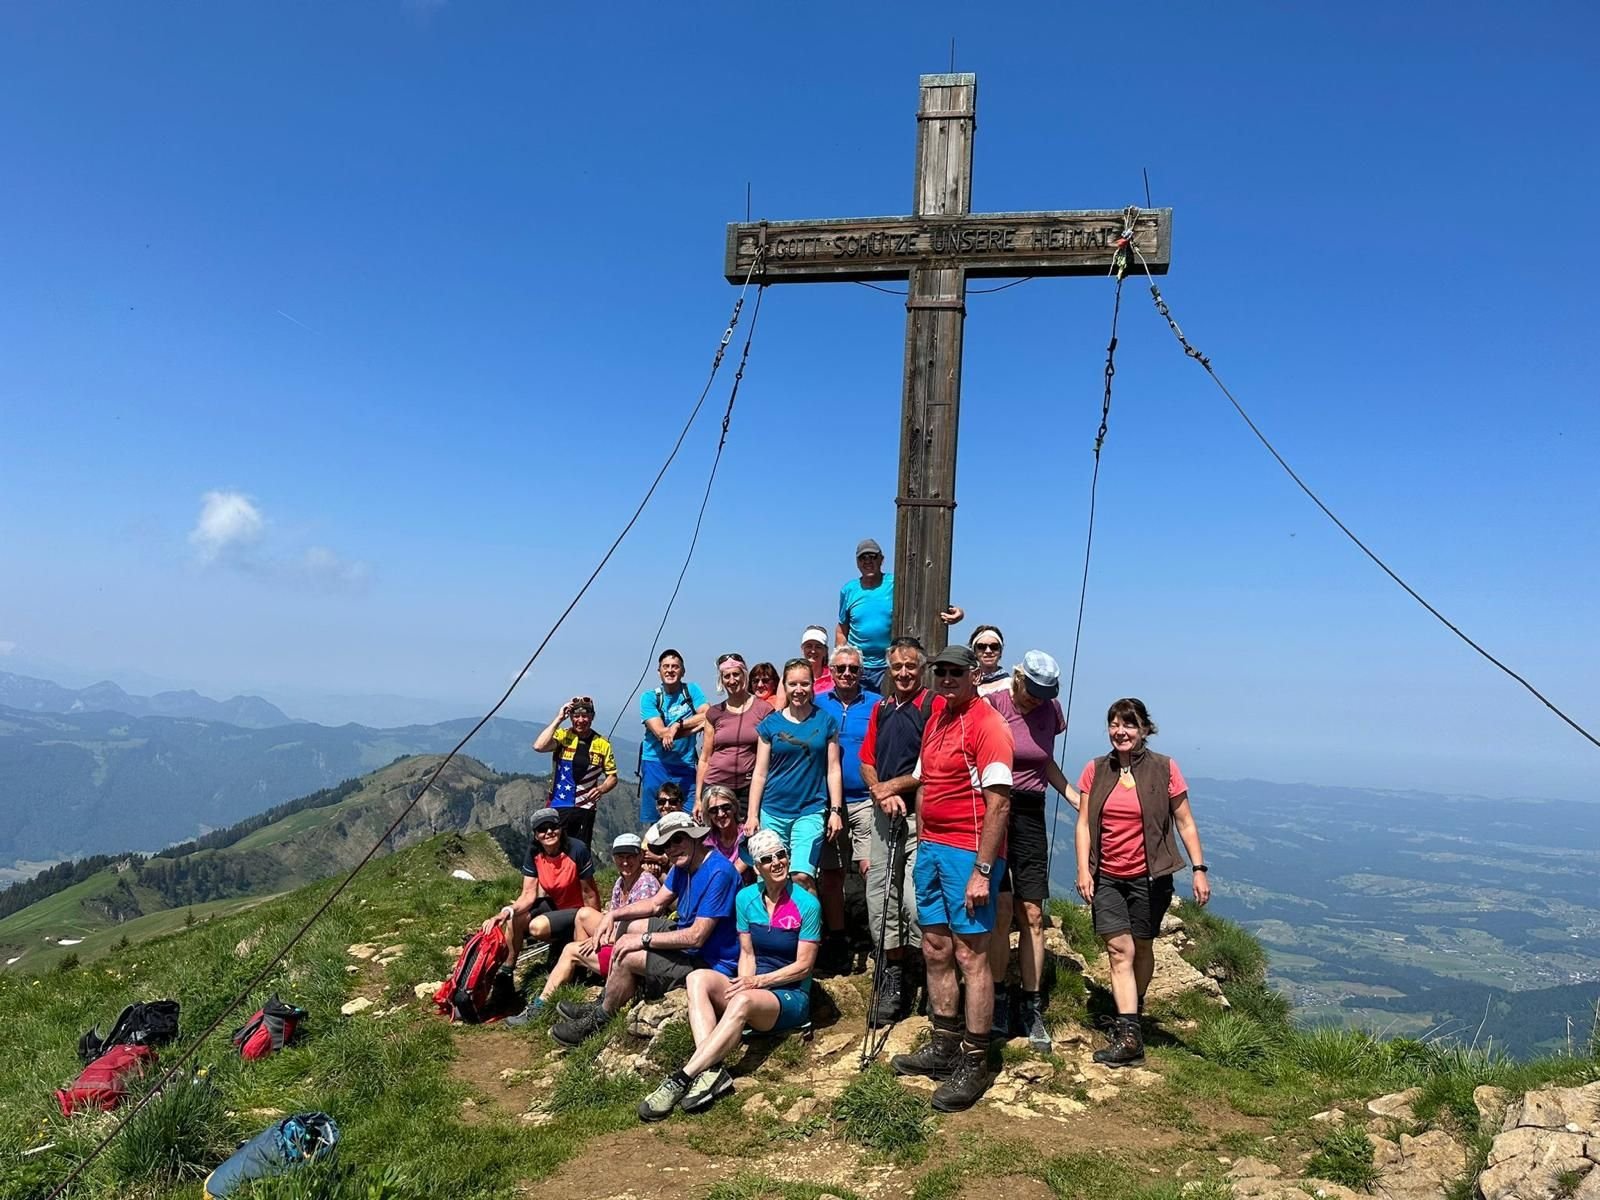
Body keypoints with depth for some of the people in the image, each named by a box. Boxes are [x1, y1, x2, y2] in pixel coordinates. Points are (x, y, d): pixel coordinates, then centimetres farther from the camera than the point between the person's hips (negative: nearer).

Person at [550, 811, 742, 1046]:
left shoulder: (718, 873, -26)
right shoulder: (683, 864, 4)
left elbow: (697, 937, -28)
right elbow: (656, 904, 13)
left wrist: (644, 939, -22)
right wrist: (613, 914, -2)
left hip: (709, 963, -10)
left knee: (626, 957, -17)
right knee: (621, 930, 14)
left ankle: (597, 1022, 5)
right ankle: (604, 1004, 15)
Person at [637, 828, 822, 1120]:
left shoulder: (807, 904, -9)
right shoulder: (746, 899, 5)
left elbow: (804, 965, -10)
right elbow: (747, 953, 7)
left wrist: (758, 981, -17)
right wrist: (743, 982, -13)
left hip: (791, 996, -5)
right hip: (754, 987, 5)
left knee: (743, 1002, -37)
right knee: (699, 978, -22)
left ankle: (681, 1080, -39)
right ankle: (712, 1071, -38)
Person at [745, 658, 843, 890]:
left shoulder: (826, 722, 4)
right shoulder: (771, 723, 5)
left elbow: (833, 770, 5)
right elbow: (760, 772, 6)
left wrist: (836, 810, -1)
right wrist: (752, 815, 2)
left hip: (811, 810, -2)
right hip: (773, 811, 2)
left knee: (802, 875, -15)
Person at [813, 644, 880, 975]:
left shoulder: (876, 705, 3)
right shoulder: (817, 705, 8)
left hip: (866, 800, -2)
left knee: (871, 868, -9)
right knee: (830, 873, 7)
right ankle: (837, 943, 20)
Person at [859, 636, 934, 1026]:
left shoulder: (933, 704, -5)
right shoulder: (881, 708, 16)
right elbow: (867, 762, 15)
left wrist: (895, 785, -9)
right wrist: (881, 793, -3)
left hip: (921, 815, -7)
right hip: (885, 815, 7)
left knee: (914, 899, -13)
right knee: (879, 896, 8)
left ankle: (922, 973, 6)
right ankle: (892, 974, 21)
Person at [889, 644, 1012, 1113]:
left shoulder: (987, 724, -12)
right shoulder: (935, 720, 13)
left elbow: (998, 803, -17)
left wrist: (983, 871, -20)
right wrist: (924, 846, 15)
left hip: (969, 853, -8)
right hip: (931, 848, 8)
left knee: (970, 955, -3)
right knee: (935, 952, 14)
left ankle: (974, 1064, 7)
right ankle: (944, 1047, 27)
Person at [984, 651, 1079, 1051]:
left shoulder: (1050, 710, 6)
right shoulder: (992, 703, -9)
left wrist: (1077, 799, 12)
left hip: (1030, 813, 4)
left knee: (1032, 913, 3)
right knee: (1002, 908, -7)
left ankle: (1031, 1007, 13)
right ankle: (997, 1000, 10)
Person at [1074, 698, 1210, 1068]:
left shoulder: (1164, 770, -6)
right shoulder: (1096, 770, 0)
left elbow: (1185, 822, 0)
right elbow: (1084, 822, 1)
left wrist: (1199, 869, -3)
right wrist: (1083, 869, -7)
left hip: (1149, 876, -1)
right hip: (1106, 877, 1)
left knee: (1141, 947, 13)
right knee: (1119, 949, -6)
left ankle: (1134, 1010, 37)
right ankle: (1129, 1035, -7)